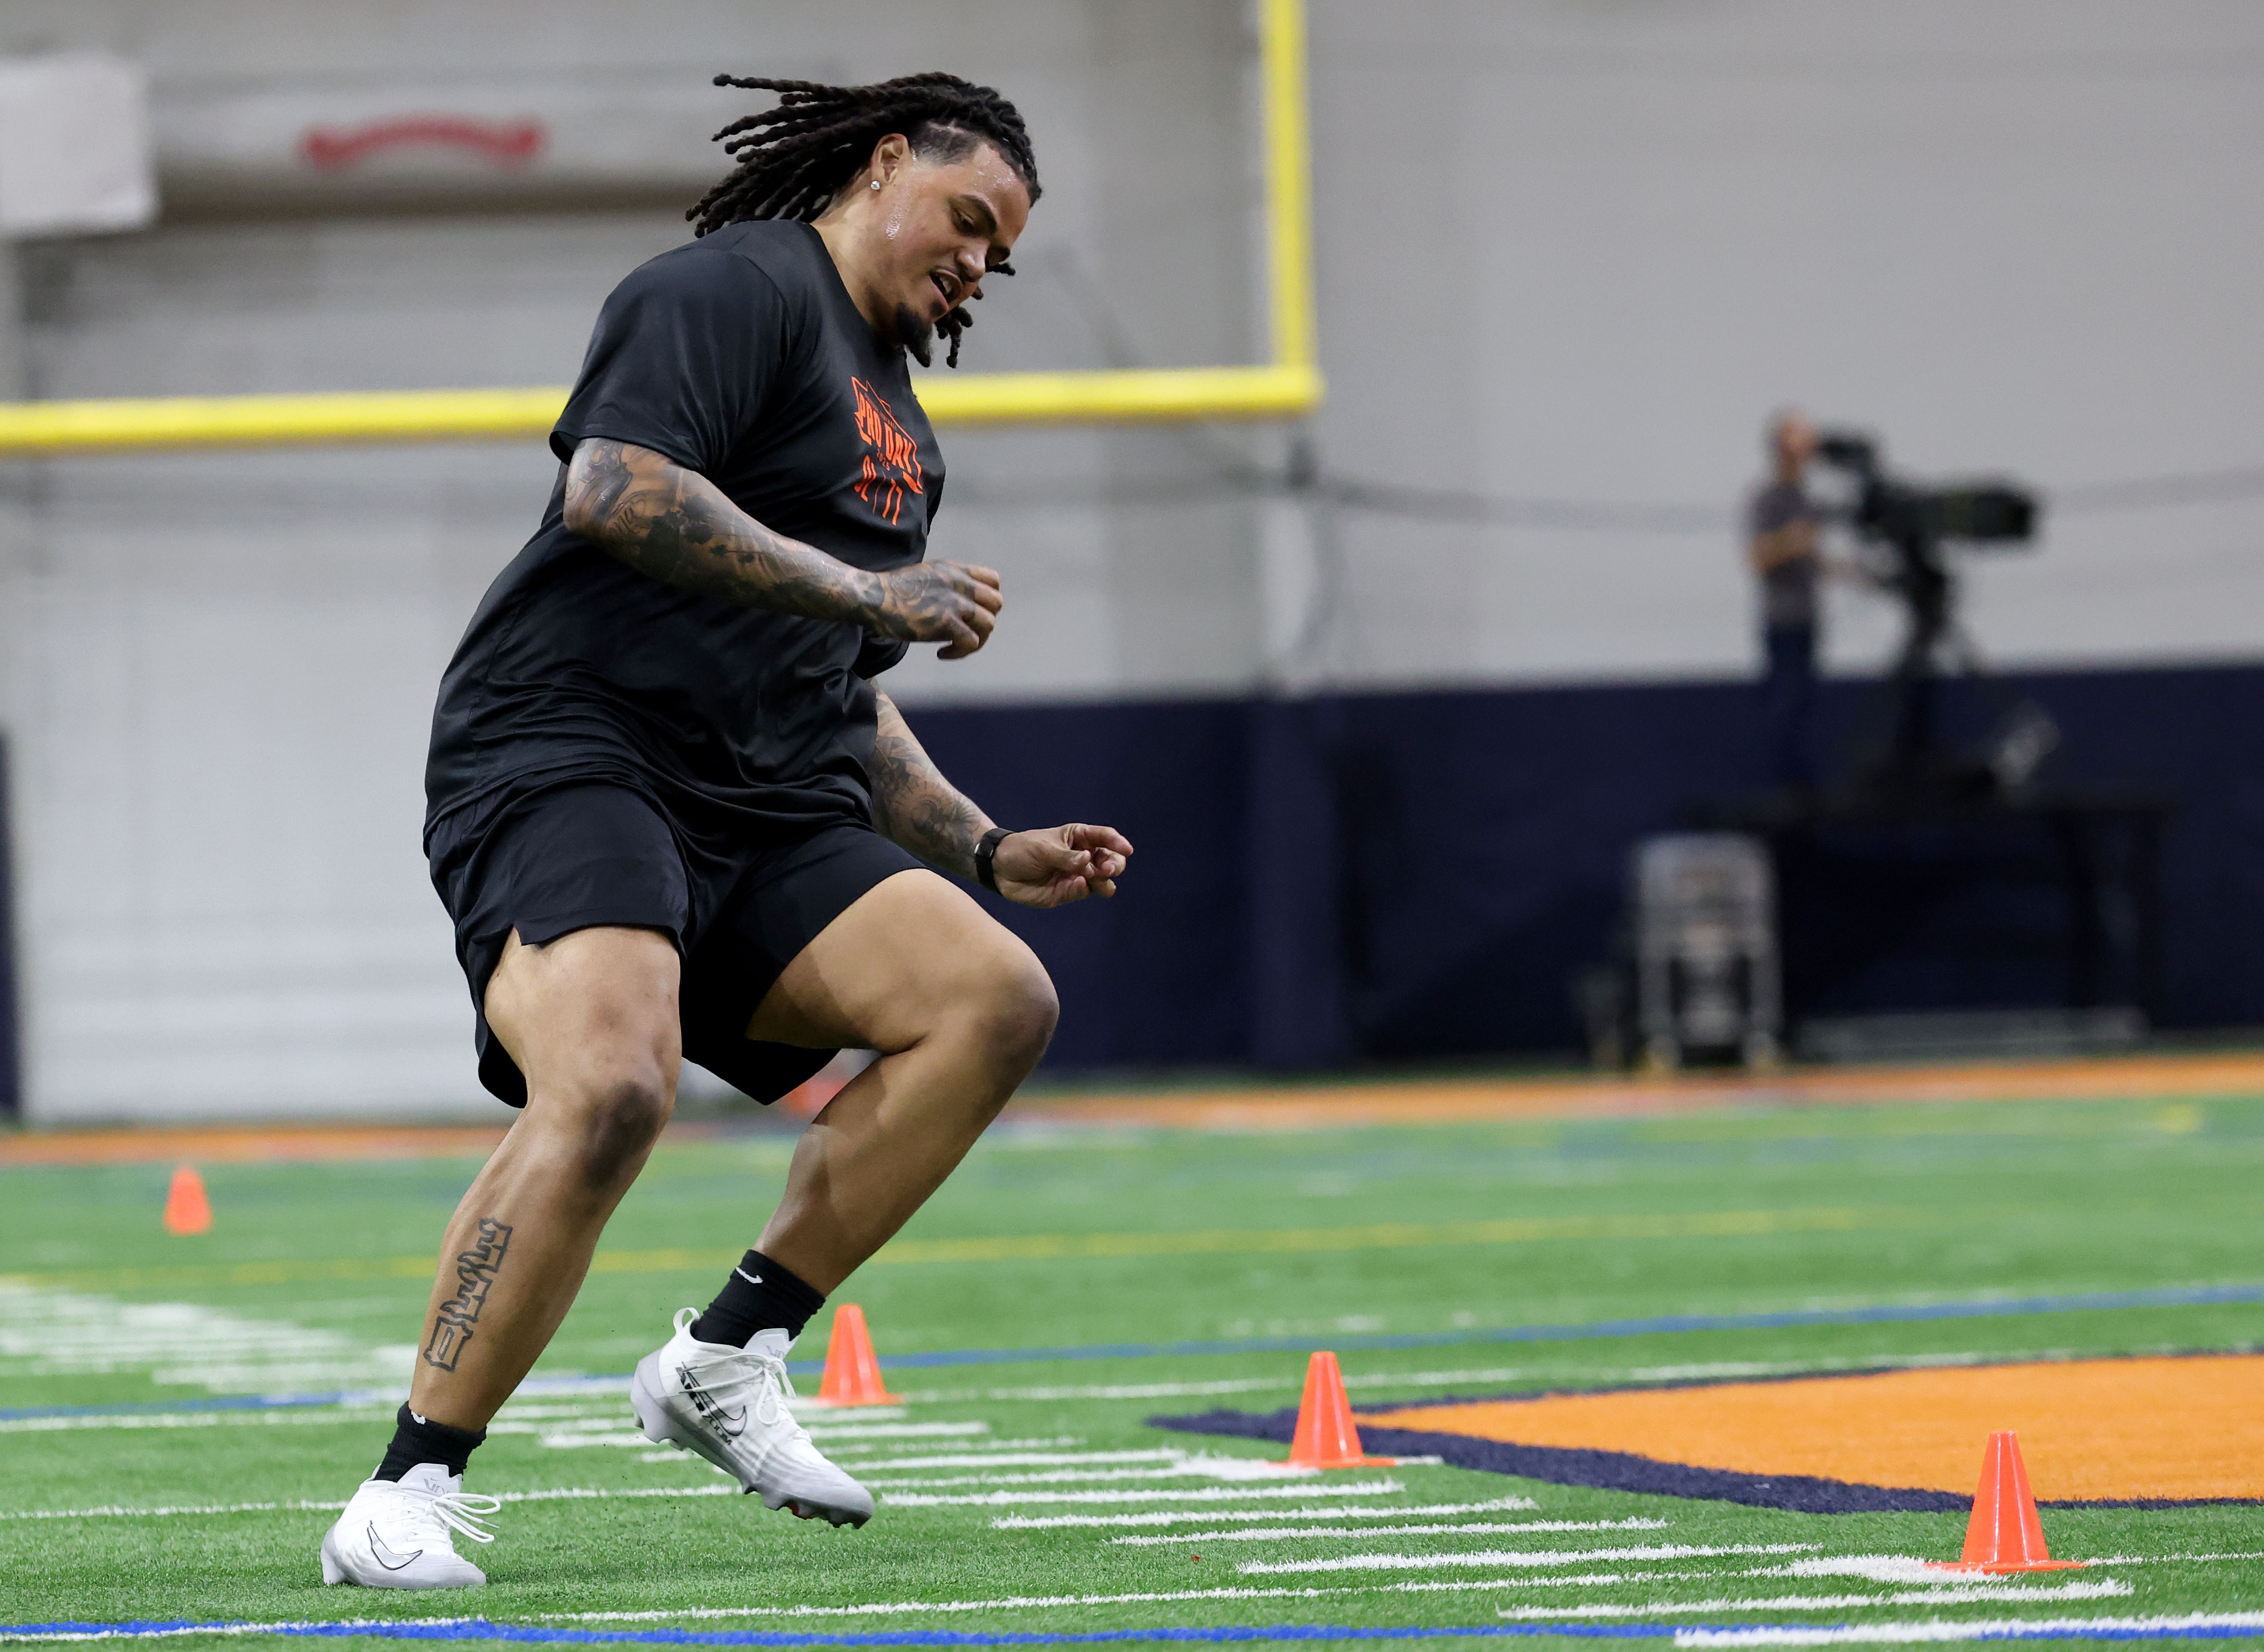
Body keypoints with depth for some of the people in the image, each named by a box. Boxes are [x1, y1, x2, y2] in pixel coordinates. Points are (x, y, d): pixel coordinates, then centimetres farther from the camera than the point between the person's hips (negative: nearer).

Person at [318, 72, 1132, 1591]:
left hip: (763, 832, 9)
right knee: (611, 1087, -32)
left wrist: (988, 852, 23)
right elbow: (613, 491, -18)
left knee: (1000, 999, -12)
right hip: (568, 764, -9)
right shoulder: (743, 288, -1)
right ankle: (415, 1489, -22)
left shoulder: (898, 426, 28)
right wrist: (868, 592, -15)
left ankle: (727, 1356, -7)